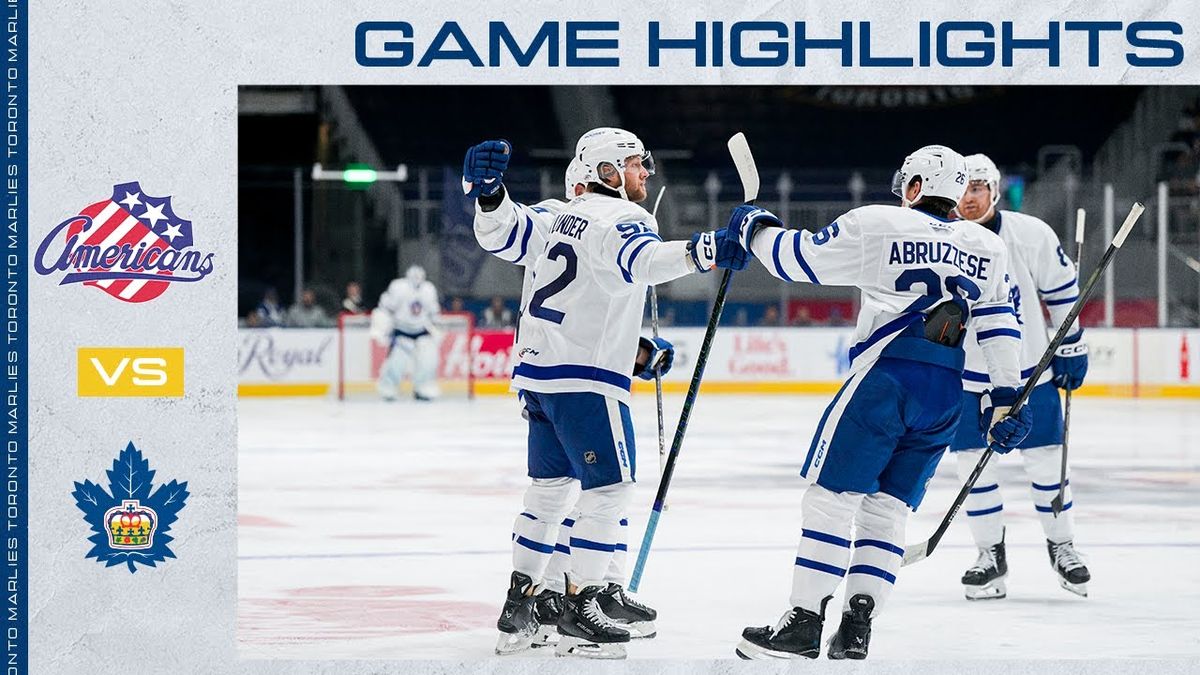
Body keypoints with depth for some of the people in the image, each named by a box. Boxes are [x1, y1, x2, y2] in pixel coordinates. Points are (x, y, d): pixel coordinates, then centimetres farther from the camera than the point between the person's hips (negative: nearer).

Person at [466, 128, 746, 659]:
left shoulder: (571, 217, 20)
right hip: (584, 377, -10)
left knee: (549, 486, 17)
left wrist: (638, 347, 26)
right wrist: (705, 252, -47)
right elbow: (643, 260, -33)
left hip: (539, 371, 10)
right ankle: (578, 612, -7)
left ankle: (518, 603, 20)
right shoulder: (619, 217, -10)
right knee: (609, 487, -5)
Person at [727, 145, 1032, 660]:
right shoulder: (988, 249, 15)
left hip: (886, 380, -6)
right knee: (887, 507, 10)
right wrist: (1005, 399, 15)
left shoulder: (877, 225, 0)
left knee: (832, 495, -2)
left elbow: (799, 258, 4)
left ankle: (803, 621, -6)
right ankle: (856, 624, 0)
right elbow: (999, 327, 13)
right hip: (946, 395, 6)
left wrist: (753, 227, 21)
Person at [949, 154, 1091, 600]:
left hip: (1031, 368, -1)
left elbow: (1062, 291, 1)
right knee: (974, 464, 0)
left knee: (1046, 460, 4)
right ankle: (991, 556, 13)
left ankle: (1062, 546, 21)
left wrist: (1072, 347, 4)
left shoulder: (1032, 235, -11)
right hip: (968, 374, 1)